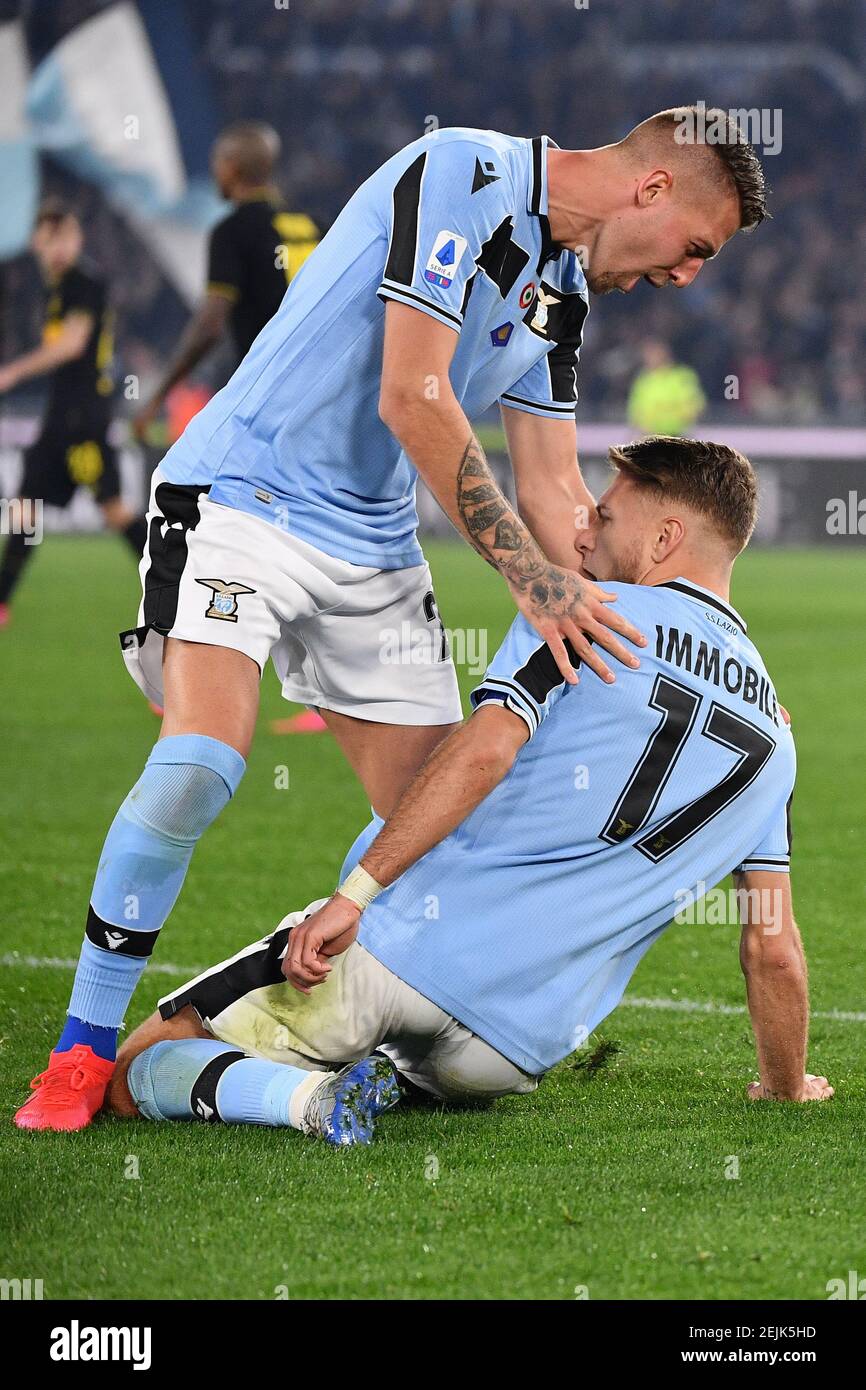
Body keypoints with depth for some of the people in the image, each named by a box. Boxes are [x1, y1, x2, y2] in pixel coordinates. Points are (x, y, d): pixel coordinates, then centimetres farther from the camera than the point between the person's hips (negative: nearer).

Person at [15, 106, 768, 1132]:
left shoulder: (564, 291, 10)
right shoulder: (464, 173, -17)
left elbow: (552, 490, 15)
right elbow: (412, 398, -24)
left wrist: (606, 642, 7)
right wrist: (529, 575, -25)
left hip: (377, 544, 9)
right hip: (241, 495, -9)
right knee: (200, 761, -25)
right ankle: (82, 1055, -14)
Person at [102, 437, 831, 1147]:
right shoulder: (771, 734, 13)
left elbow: (482, 752, -17)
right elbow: (773, 948, 16)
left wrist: (357, 891, -19)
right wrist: (786, 1086, 31)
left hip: (410, 941, -5)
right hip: (518, 1053, 5)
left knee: (131, 1075, 3)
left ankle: (310, 1096, -22)